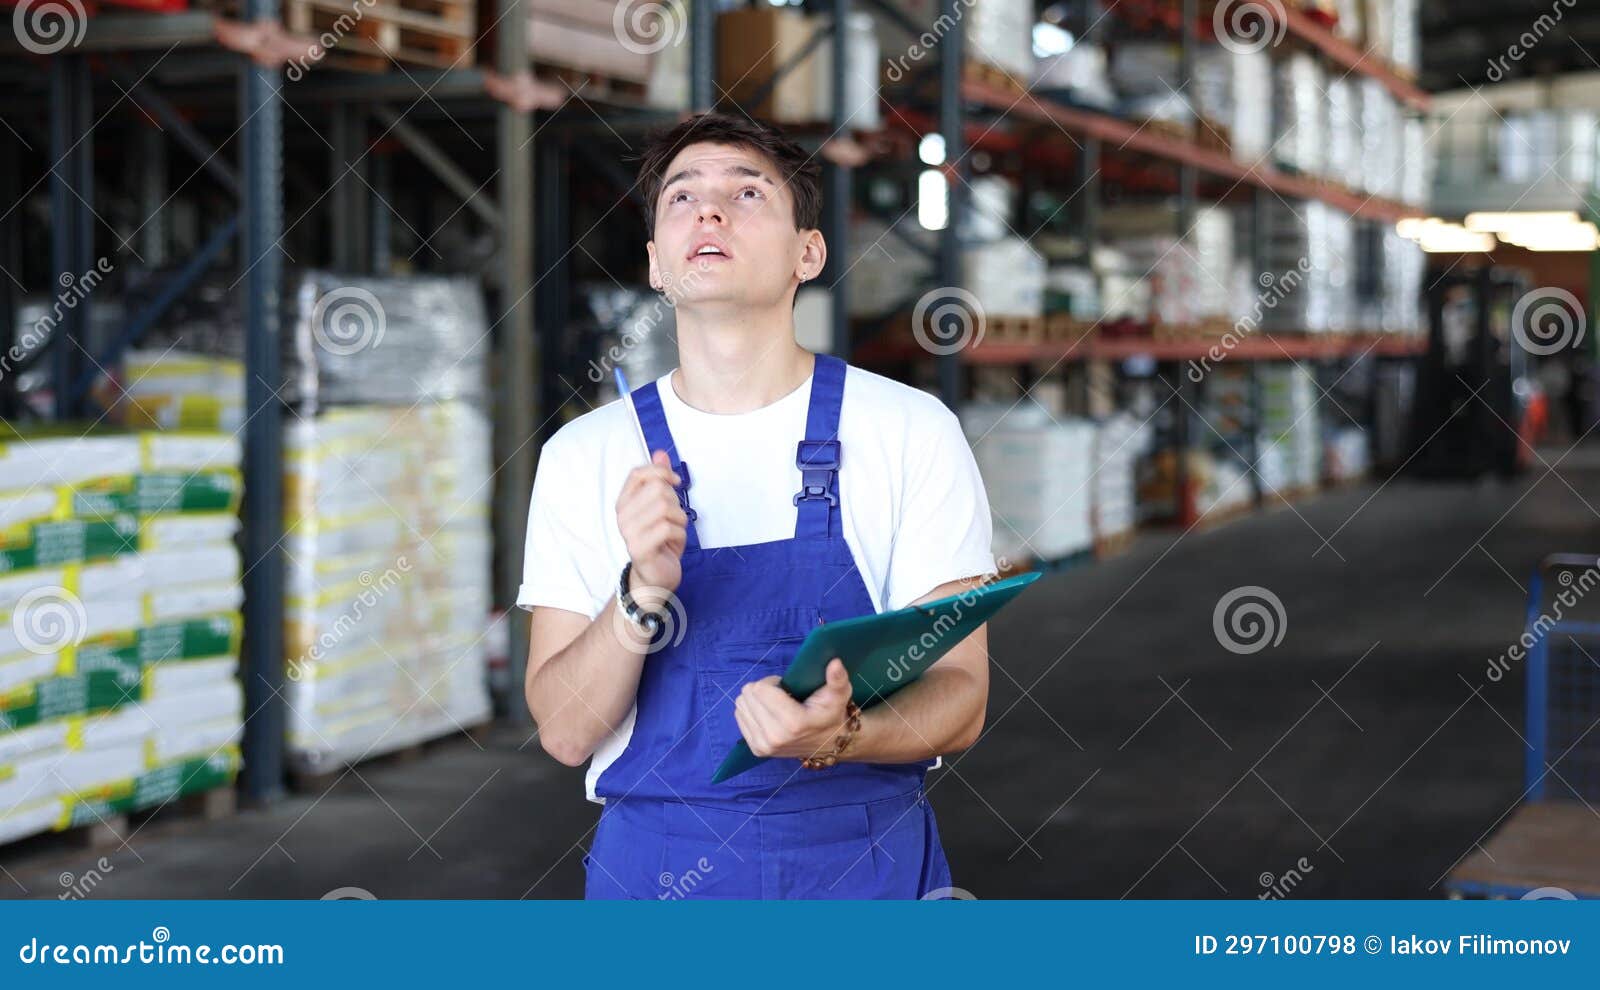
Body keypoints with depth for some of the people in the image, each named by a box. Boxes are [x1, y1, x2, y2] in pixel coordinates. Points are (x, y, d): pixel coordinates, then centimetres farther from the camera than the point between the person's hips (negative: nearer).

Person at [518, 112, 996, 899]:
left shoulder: (912, 431, -3)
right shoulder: (585, 454, 0)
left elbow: (960, 697, -5)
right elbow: (565, 732, -4)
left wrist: (838, 736, -24)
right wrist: (644, 593, -21)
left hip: (866, 865, 0)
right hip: (653, 864, 1)